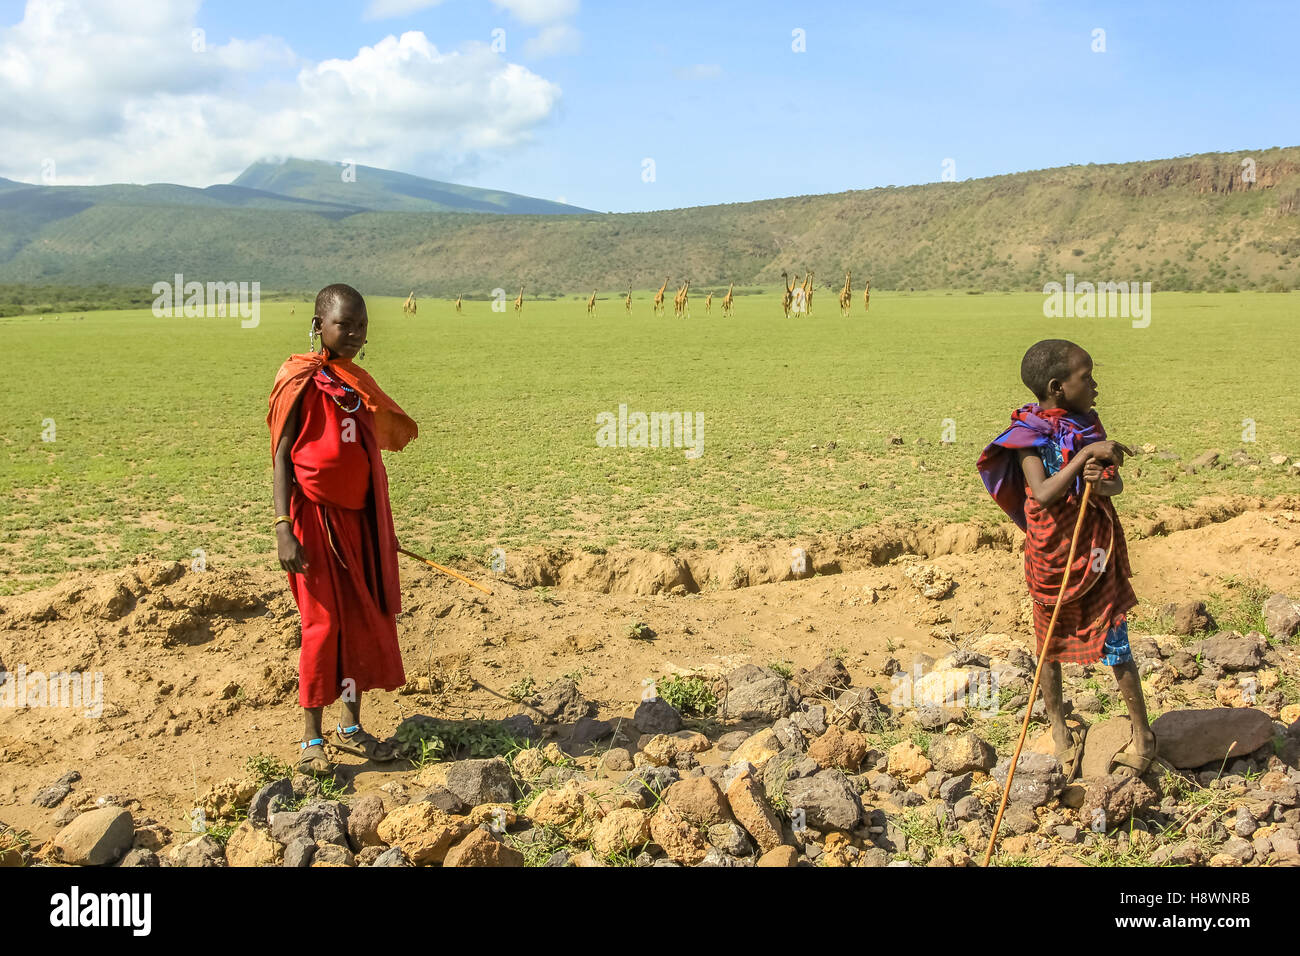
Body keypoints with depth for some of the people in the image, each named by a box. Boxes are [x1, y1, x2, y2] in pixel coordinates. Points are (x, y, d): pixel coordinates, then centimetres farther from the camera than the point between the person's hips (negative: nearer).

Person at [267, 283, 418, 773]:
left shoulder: (359, 383, 10)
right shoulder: (303, 380, -10)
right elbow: (282, 455, -12)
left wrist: (384, 527, 19)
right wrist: (284, 528, -20)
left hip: (360, 519, 7)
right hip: (318, 516, -7)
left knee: (365, 619, 11)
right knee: (325, 621, -4)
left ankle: (351, 727, 24)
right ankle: (310, 738, 8)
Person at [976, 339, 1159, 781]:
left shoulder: (1088, 426, -2)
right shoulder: (1030, 437, -15)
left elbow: (1116, 483, -1)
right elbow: (1043, 494, -28)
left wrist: (1101, 484, -24)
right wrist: (1086, 453, -31)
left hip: (1096, 552, 2)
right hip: (1051, 557, -2)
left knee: (1114, 644, 2)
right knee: (1051, 645, 13)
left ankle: (1142, 735, 17)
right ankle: (1059, 729, 33)